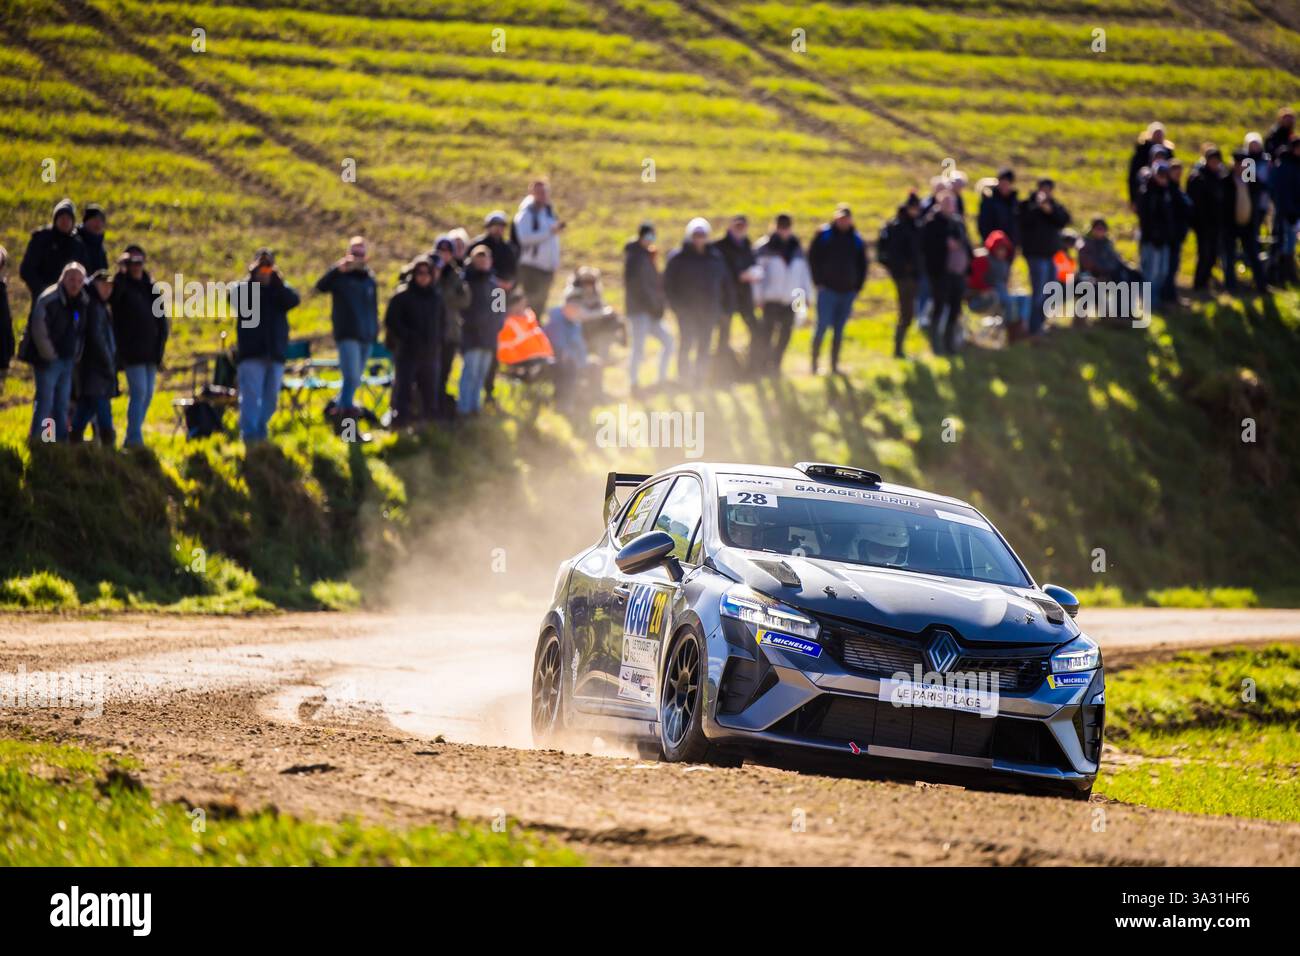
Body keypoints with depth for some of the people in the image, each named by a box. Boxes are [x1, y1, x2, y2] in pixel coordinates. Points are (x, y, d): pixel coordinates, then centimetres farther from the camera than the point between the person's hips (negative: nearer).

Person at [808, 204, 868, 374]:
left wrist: (858, 286, 8)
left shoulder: (856, 240, 10)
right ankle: (814, 363, -4)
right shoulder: (824, 235, -1)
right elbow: (813, 258, -1)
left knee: (839, 330, 7)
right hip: (827, 290, -4)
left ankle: (834, 365, 11)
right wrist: (818, 282, -7)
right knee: (823, 326, -10)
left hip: (848, 292, 4)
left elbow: (862, 264, 17)